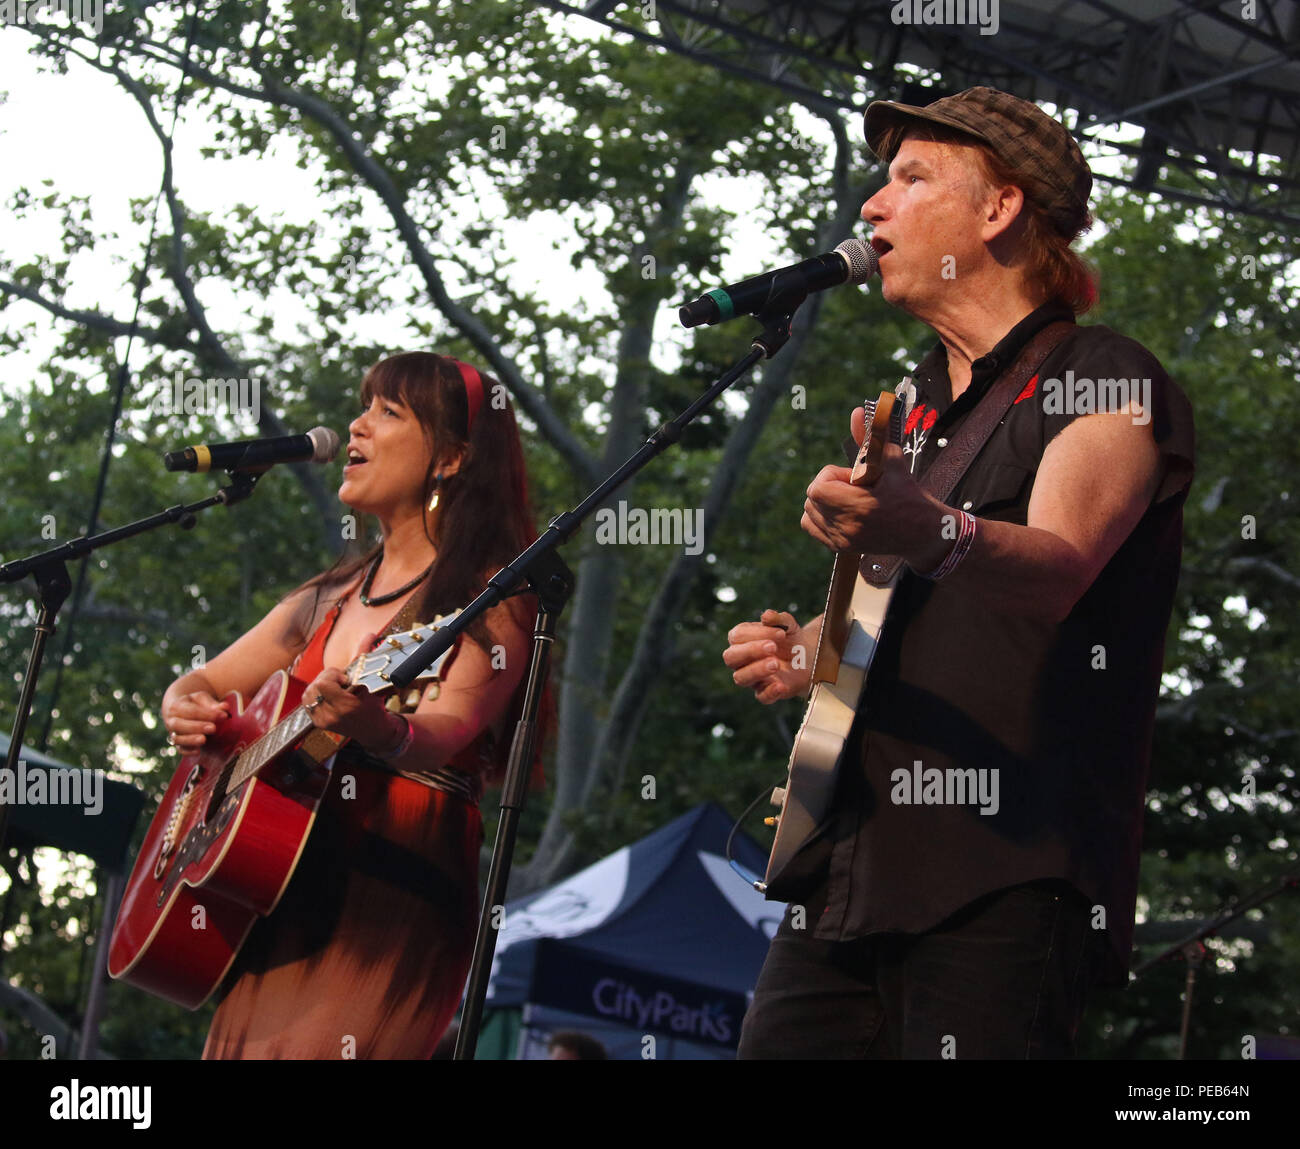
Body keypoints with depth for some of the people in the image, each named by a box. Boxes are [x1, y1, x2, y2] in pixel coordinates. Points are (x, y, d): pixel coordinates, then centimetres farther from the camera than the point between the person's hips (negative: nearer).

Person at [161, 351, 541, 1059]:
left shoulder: (491, 598, -1)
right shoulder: (333, 597, 19)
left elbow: (447, 730, -18)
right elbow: (198, 685, 25)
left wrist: (381, 731, -41)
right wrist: (186, 711, 1)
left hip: (392, 904, -6)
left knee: (306, 1049, -22)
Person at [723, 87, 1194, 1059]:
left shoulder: (1112, 387, -4)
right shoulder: (916, 403, 21)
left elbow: (1058, 568, -24)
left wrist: (931, 535, -45)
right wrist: (808, 650, 9)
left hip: (1008, 878, -8)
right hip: (854, 860, 8)